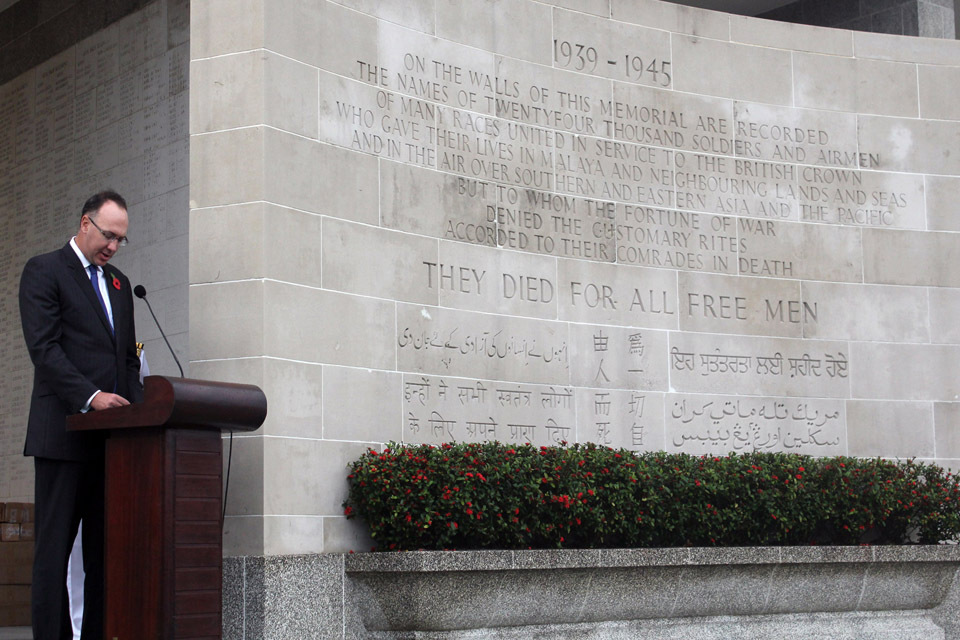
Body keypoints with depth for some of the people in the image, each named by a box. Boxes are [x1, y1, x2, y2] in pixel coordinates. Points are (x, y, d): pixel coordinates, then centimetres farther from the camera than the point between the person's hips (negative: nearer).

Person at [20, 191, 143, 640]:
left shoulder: (119, 284, 21)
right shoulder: (44, 271, 1)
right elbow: (44, 347, -10)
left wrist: (137, 410, 5)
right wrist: (91, 396, -20)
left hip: (113, 434, 6)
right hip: (65, 431, -6)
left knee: (106, 548, 4)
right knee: (54, 547, -5)